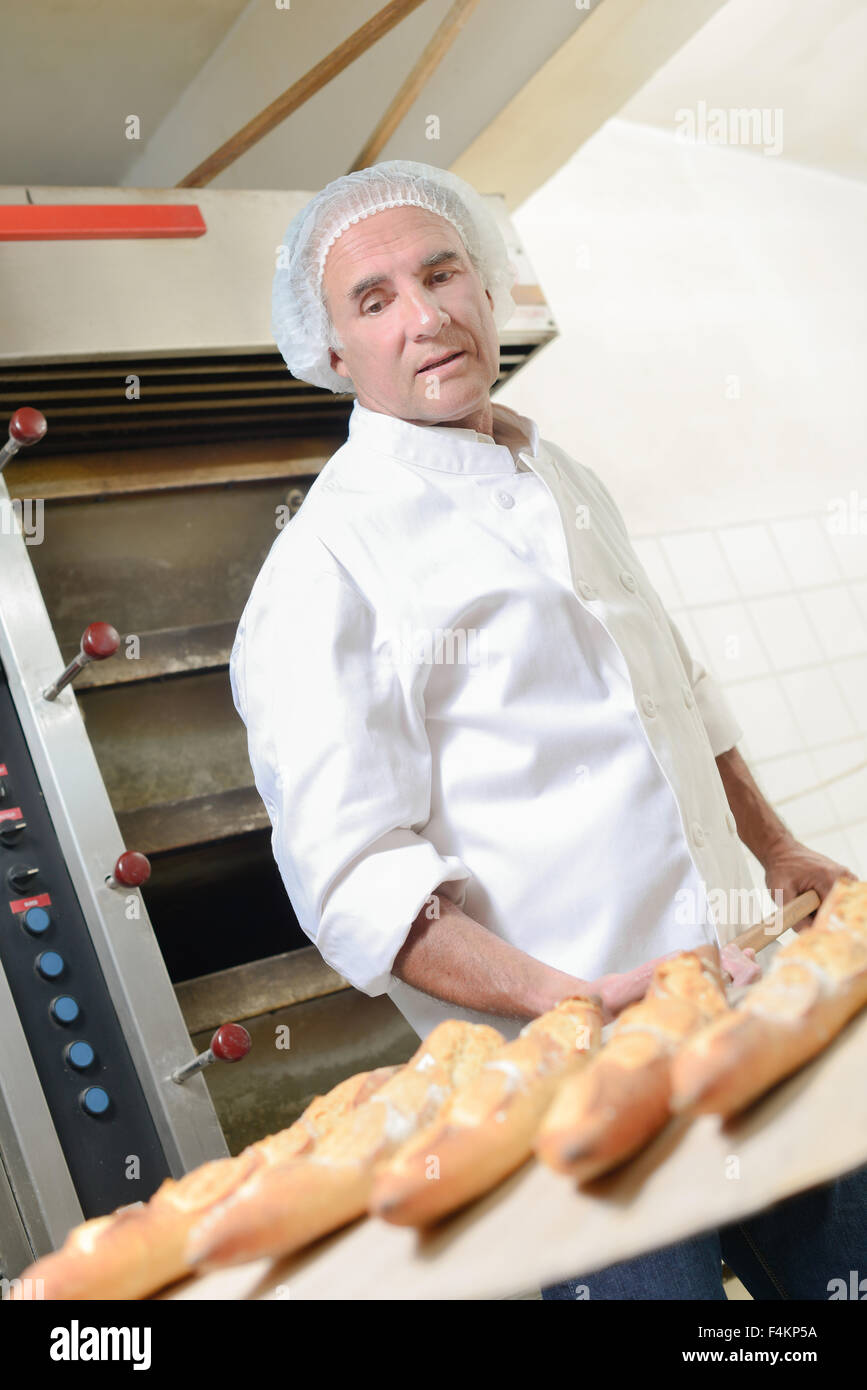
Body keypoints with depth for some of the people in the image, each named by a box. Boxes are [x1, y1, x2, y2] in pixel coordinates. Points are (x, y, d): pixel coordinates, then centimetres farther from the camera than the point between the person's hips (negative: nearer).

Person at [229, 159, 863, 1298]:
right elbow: (356, 879, -18)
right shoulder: (324, 567, -13)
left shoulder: (563, 480, 12)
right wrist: (575, 1004, -26)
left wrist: (775, 846, 20)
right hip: (569, 1076, -7)